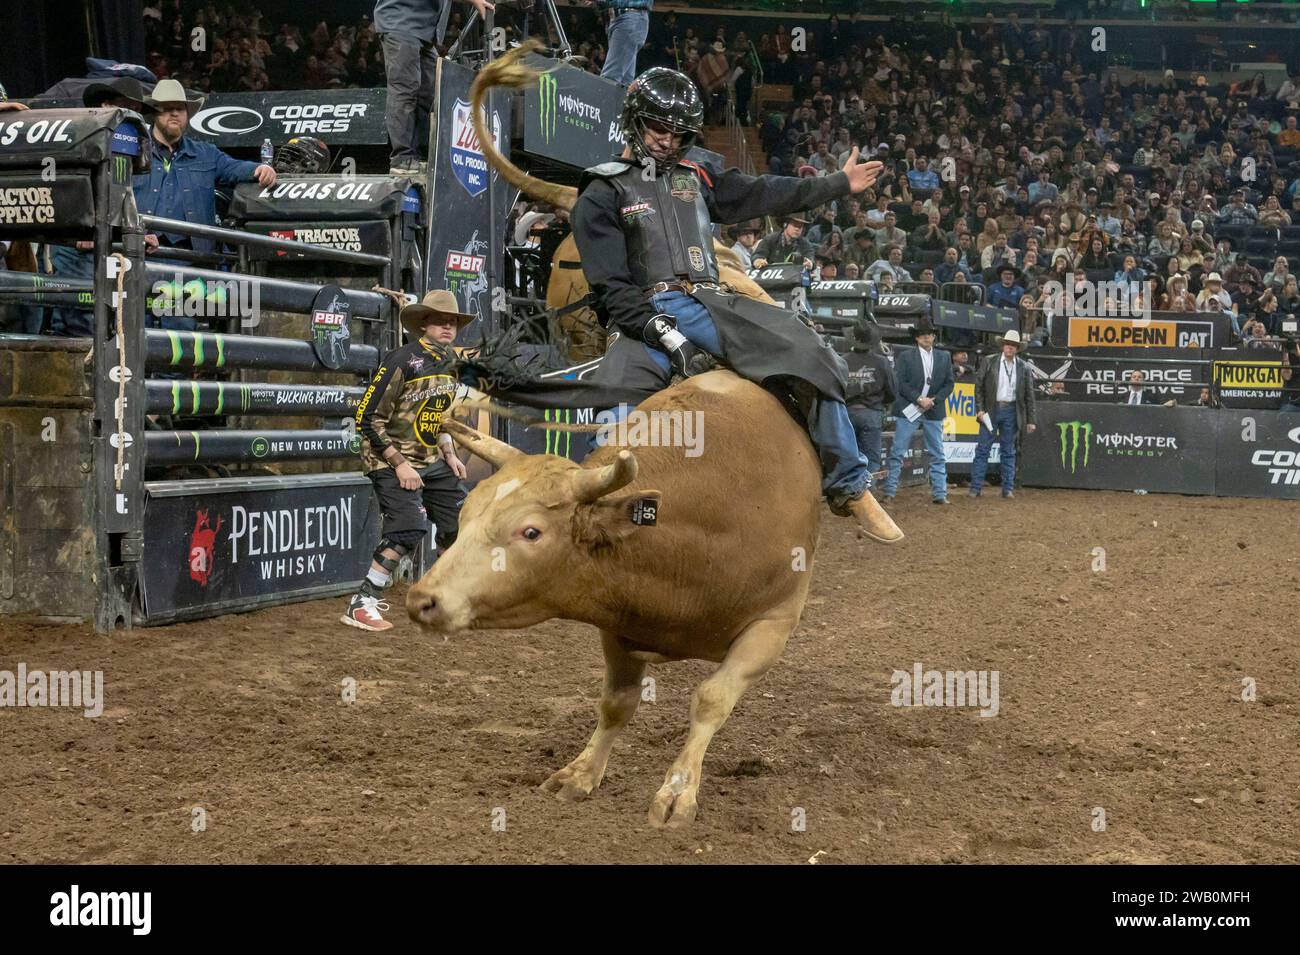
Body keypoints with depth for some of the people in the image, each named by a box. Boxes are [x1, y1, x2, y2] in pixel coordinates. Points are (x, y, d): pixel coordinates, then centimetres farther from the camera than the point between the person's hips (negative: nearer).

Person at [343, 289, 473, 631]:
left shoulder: (449, 363, 7)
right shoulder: (401, 362, -18)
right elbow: (368, 418, -19)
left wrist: (449, 454, 10)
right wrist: (400, 464, -20)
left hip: (431, 462, 8)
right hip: (393, 462, -8)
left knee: (458, 520, 9)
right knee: (409, 529, -20)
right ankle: (361, 605, -14)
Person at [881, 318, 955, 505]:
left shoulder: (944, 358, 9)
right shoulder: (905, 357, 0)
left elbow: (949, 384, 7)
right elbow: (900, 383, -7)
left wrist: (934, 399, -8)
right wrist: (919, 399, -15)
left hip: (933, 411, 3)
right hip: (908, 410, -3)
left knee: (938, 454, 5)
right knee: (897, 453, -3)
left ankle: (939, 494, 10)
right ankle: (889, 492, 1)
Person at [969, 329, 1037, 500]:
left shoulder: (1024, 367, 4)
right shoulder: (989, 362, 1)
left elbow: (1029, 395, 6)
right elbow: (978, 386, 2)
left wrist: (1030, 420, 3)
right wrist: (979, 409, -7)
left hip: (1011, 411, 1)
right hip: (991, 409, -1)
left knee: (1008, 452, 7)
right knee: (983, 449, 0)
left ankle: (1008, 489, 12)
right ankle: (975, 488, 2)